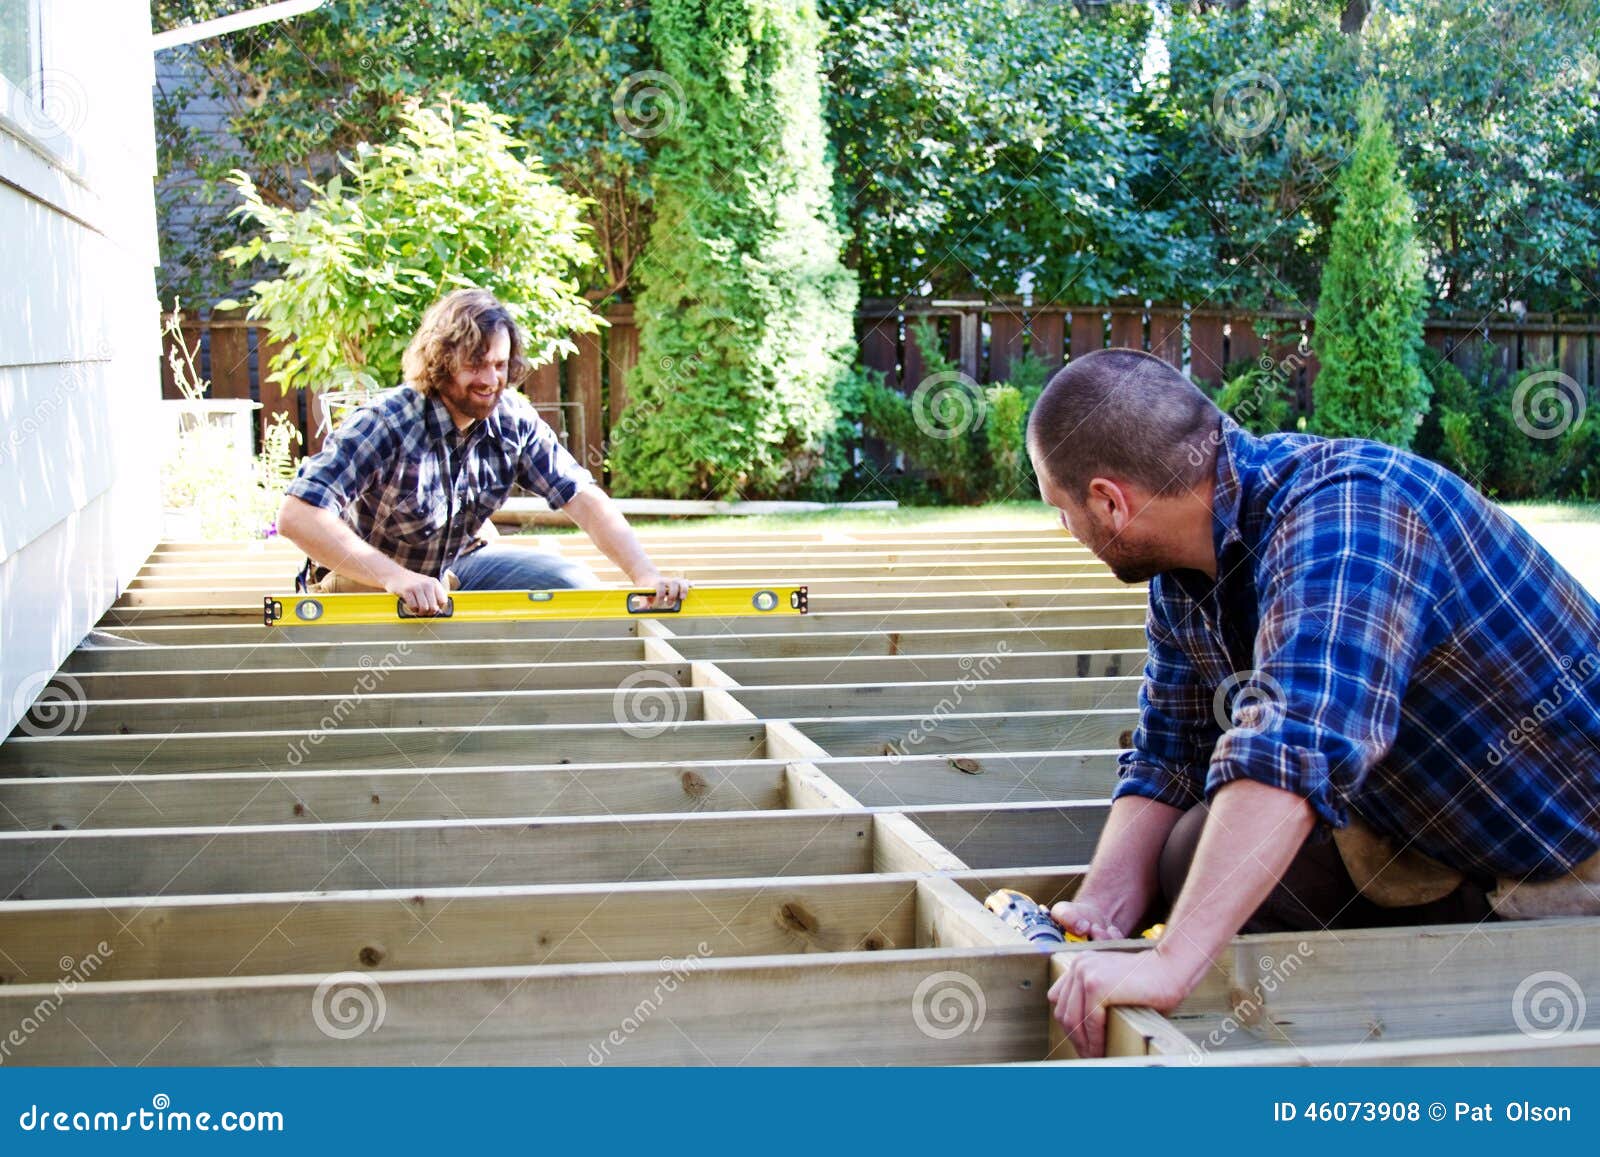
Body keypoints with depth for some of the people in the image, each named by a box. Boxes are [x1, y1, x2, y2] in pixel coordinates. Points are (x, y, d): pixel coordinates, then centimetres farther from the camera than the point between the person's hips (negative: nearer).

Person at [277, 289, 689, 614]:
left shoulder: (513, 419, -13)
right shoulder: (385, 423, -30)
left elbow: (583, 498, -13)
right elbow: (296, 516, -39)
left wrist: (645, 576, -29)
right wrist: (396, 577, -49)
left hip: (457, 567, 5)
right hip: (363, 580, -5)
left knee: (576, 585, -9)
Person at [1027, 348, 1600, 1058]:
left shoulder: (1342, 508, -31)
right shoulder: (1181, 581, -2)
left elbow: (1302, 744, -44)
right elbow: (1167, 757, 2)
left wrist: (1169, 966, -48)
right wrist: (1101, 910, -16)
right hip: (1428, 842, 8)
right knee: (1191, 857, 0)